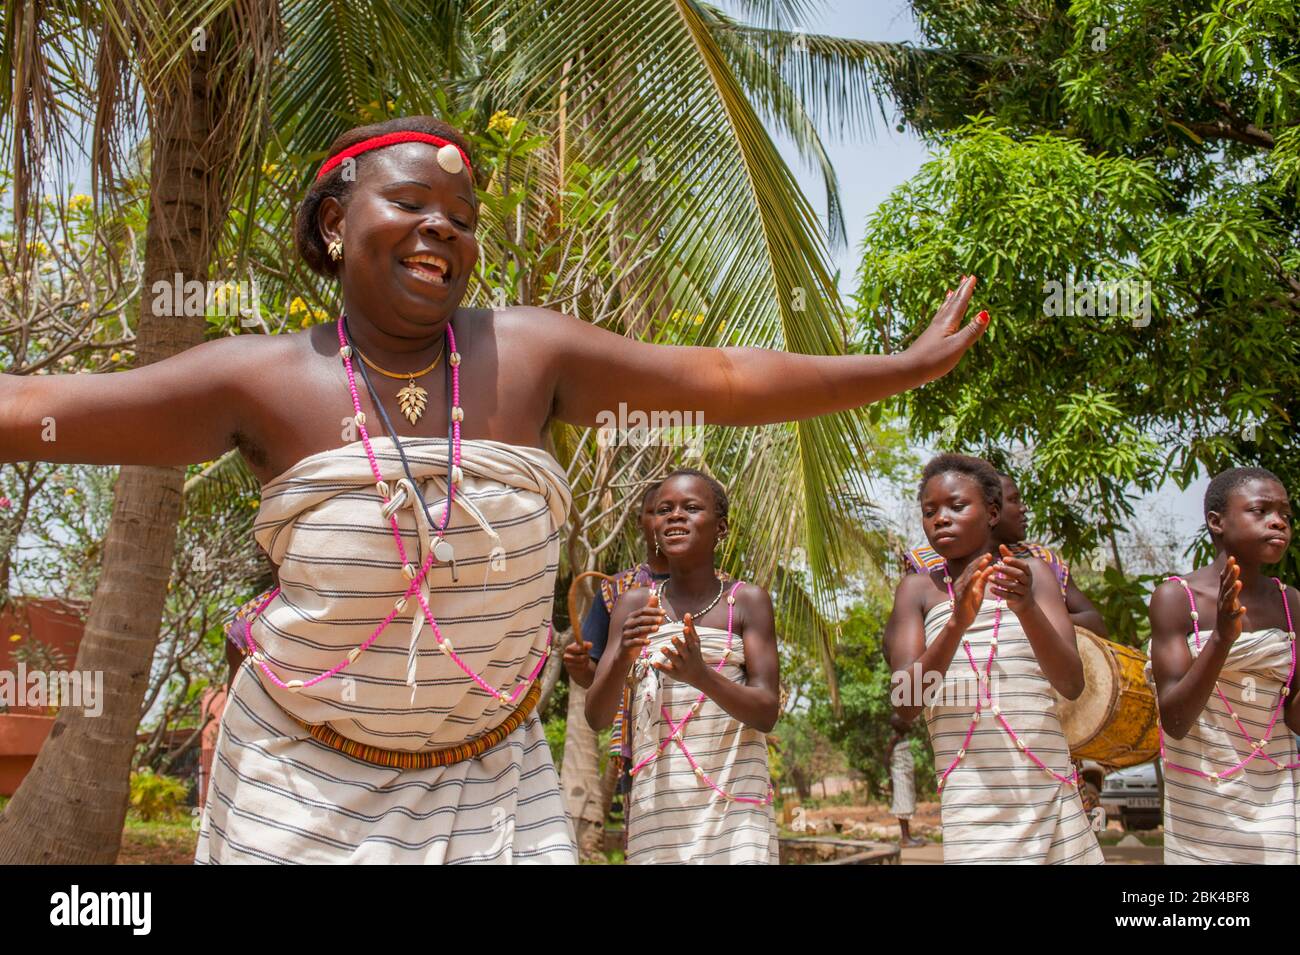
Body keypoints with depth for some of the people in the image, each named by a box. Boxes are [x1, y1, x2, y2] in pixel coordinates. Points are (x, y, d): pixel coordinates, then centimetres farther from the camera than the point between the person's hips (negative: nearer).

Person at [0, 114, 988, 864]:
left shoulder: (530, 351, -7)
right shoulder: (262, 379, -10)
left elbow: (729, 379, -2)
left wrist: (910, 365, 2)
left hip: (491, 773, 1)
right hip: (307, 774, -1)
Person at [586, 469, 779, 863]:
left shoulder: (747, 600, 2)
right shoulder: (635, 604, 7)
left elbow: (766, 713, -4)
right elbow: (597, 717, 3)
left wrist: (702, 675, -23)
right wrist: (623, 656, -17)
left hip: (734, 803, -2)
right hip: (658, 806, 2)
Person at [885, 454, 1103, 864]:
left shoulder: (1032, 574, 7)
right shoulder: (918, 590, 7)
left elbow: (1072, 684, -4)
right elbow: (905, 705, -5)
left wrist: (1027, 607, -20)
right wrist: (957, 623, -19)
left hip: (1049, 790, 1)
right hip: (970, 798, -1)